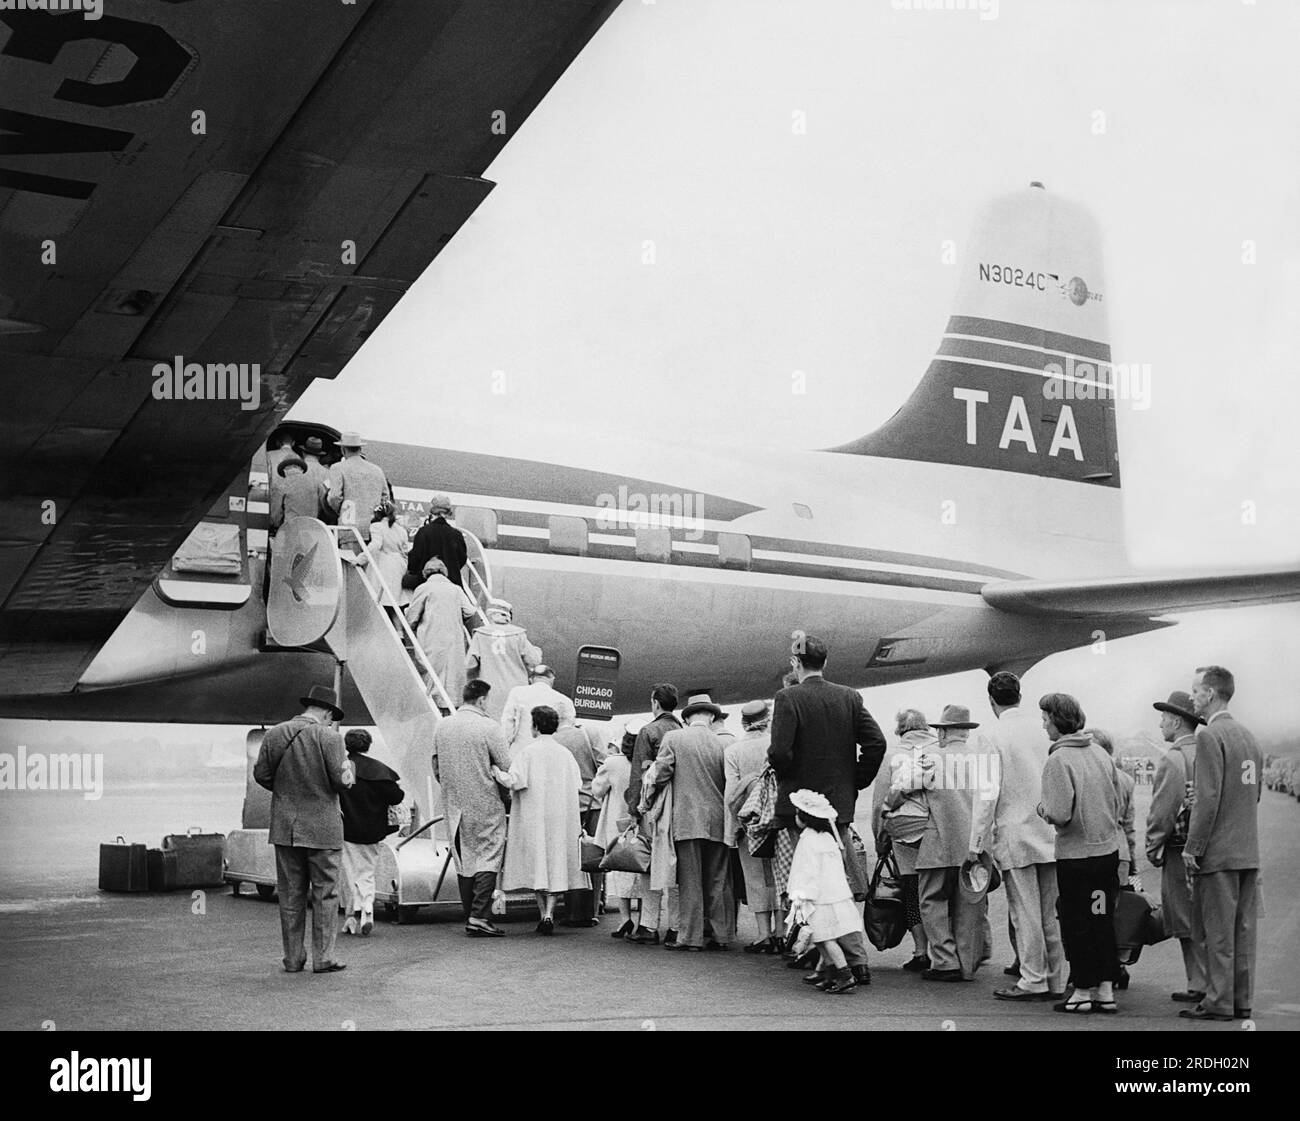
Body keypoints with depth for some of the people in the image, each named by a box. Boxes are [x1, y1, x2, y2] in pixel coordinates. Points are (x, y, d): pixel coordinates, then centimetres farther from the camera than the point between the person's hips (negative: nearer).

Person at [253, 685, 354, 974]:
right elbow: (340, 782, -13)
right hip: (322, 828, -4)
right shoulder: (329, 737, -11)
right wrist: (347, 769, 8)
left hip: (285, 827, 4)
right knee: (325, 893, 4)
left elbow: (260, 775, 7)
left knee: (290, 894, 10)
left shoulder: (274, 735, 2)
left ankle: (293, 958, 14)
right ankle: (323, 958, 4)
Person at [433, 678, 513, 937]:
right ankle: (479, 917, -10)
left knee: (464, 862, 12)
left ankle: (470, 916, 15)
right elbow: (506, 767, -11)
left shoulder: (441, 726, 6)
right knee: (487, 859, -2)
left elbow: (436, 769, 12)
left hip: (454, 804, 6)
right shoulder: (488, 727, -12)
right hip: (485, 804, -6)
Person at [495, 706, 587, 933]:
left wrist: (497, 773, -1)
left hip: (533, 818, -2)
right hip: (560, 818, 2)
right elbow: (577, 782, 5)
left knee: (537, 864, 7)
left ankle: (543, 913, 7)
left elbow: (516, 781, -16)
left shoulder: (527, 752, -8)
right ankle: (549, 914, -10)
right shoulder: (565, 753, 2)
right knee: (556, 865, 3)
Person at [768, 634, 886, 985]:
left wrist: (785, 775, 1)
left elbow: (780, 751, -20)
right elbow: (876, 742, -4)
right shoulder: (849, 697, 3)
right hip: (840, 804, 5)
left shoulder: (788, 698, -10)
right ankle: (857, 959, 13)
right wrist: (855, 782, 6)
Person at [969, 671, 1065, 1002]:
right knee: (1051, 911, 10)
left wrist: (976, 843, -8)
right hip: (1050, 835, 5)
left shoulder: (990, 734, -10)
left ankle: (1033, 981, 4)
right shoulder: (1043, 729, 6)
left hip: (1015, 835, -5)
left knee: (1025, 913, 0)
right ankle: (1056, 981, 15)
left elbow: (988, 792, -14)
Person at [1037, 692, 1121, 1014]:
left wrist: (1042, 808, -3)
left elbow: (1060, 815, -22)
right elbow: (1117, 804, 11)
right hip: (1108, 850, 6)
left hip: (1076, 856, -6)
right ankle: (1106, 990, 16)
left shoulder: (1057, 761, -16)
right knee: (1103, 923, 12)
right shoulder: (1101, 754, 6)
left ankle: (1083, 991, 11)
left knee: (1077, 927, 5)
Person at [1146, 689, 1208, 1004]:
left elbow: (1163, 810, -16)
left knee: (1188, 923, -1)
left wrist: (1152, 847, -5)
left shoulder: (1173, 759, -14)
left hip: (1181, 851, -8)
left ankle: (1200, 987, 3)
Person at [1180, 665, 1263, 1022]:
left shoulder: (1210, 736, -13)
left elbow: (1209, 798, -18)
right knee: (1243, 929, 10)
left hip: (1218, 853, -8)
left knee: (1218, 932, -3)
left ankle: (1219, 1002, 0)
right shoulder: (1249, 737, 14)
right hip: (1249, 852, 8)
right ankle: (1242, 999, 14)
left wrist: (1193, 846, -14)